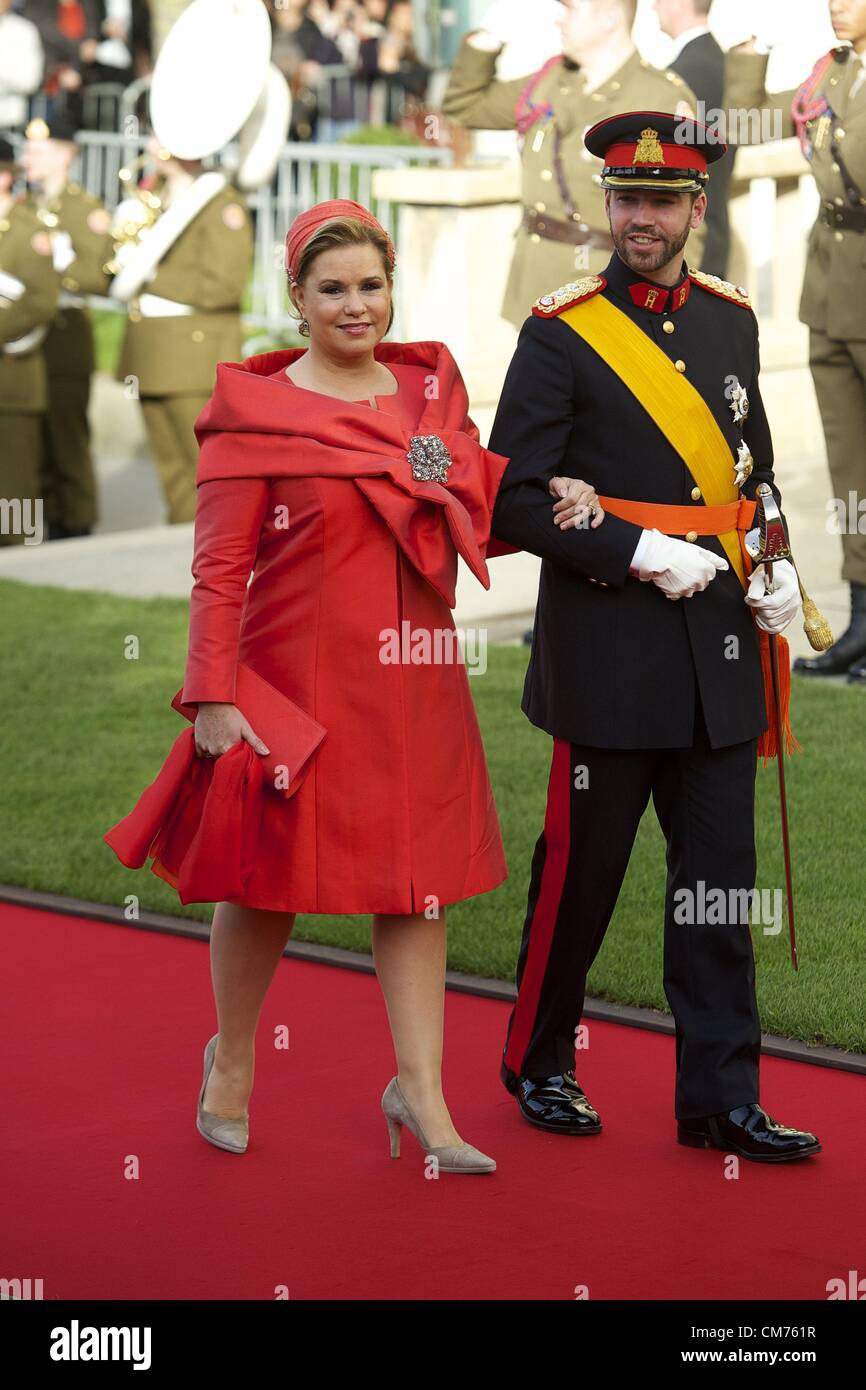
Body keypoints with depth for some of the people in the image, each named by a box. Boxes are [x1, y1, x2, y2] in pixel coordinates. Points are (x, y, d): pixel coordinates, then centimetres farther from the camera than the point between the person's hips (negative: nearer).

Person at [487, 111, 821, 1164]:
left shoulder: (731, 319, 10)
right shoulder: (562, 334, -6)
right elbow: (516, 496, -9)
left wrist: (773, 566, 5)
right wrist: (642, 553, -16)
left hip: (718, 640, 5)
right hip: (609, 640, -5)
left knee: (719, 874, 5)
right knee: (582, 867, 5)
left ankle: (720, 1096, 10)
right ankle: (539, 1060, 24)